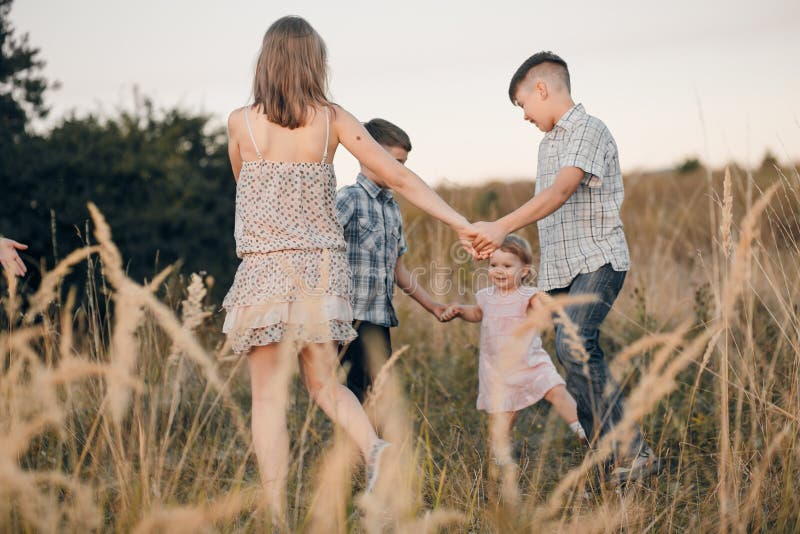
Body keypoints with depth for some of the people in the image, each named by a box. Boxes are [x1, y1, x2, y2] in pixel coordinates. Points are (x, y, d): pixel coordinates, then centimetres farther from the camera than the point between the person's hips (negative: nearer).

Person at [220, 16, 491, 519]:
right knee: (324, 382, 17)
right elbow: (399, 177, -2)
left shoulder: (241, 122, -3)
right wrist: (462, 224, -1)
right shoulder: (332, 119, 0)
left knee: (270, 396, 4)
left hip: (264, 268, -3)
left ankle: (278, 515, 3)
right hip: (323, 266, 3)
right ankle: (375, 448, -9)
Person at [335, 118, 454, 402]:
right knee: (354, 396, -7)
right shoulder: (349, 198, -7)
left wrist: (433, 305, 24)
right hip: (354, 317, -8)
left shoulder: (393, 207, 18)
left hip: (382, 319, 8)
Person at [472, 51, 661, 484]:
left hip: (597, 262, -9)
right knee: (580, 371, 2)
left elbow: (561, 191, -22)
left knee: (574, 344, -28)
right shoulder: (548, 143, 22)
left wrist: (501, 228, -31)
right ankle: (611, 464, 6)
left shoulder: (589, 130, -7)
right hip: (560, 270, 9)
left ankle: (633, 450, -23)